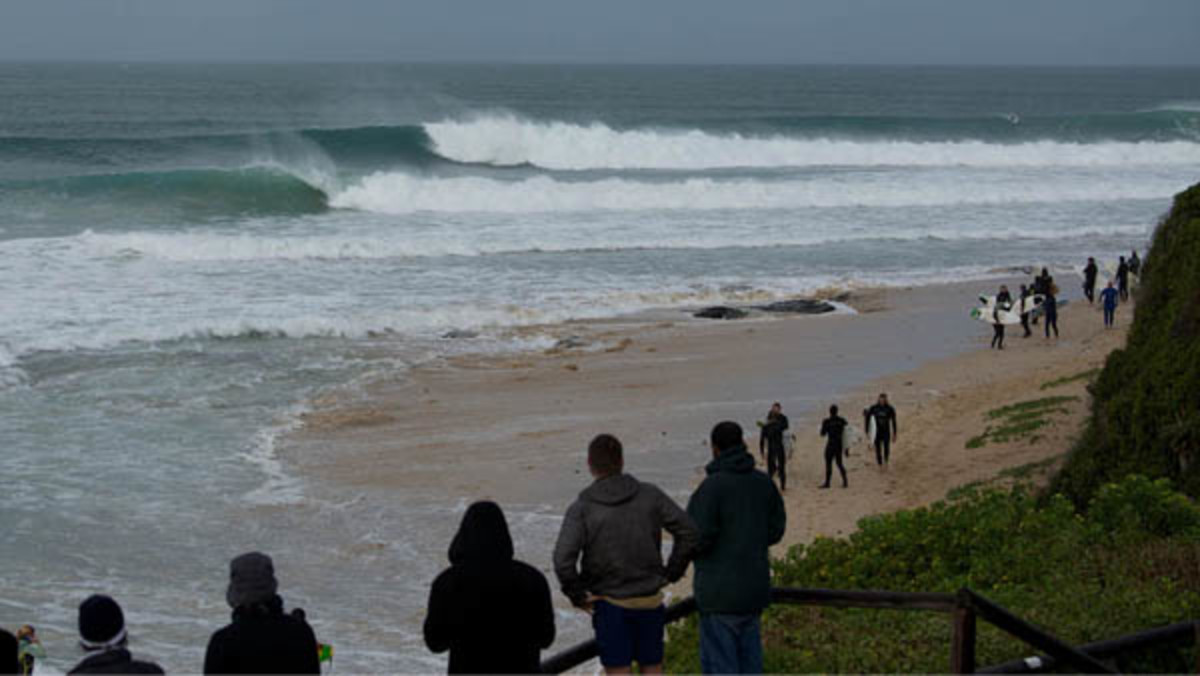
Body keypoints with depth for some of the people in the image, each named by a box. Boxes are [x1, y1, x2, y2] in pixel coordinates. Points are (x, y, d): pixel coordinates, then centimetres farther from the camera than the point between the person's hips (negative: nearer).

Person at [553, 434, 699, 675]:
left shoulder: (582, 508, -12)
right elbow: (690, 533, -4)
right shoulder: (650, 495, -4)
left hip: (609, 604, -2)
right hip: (650, 601, 2)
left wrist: (577, 596, -9)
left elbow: (563, 559, -23)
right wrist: (671, 574, 4)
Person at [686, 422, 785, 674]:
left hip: (720, 591, -6)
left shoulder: (713, 486, -16)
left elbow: (700, 538, -18)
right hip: (755, 586, 6)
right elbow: (775, 529, 9)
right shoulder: (764, 483, 3)